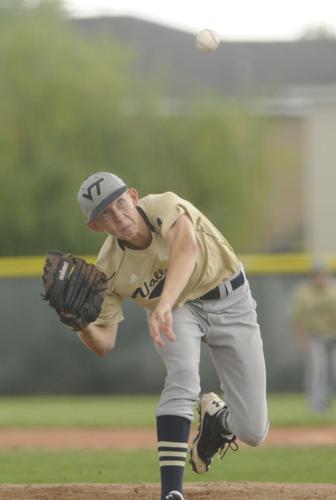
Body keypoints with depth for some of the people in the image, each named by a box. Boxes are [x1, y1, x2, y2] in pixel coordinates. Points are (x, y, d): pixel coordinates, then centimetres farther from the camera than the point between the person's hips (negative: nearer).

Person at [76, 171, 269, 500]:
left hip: (230, 301, -1)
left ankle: (215, 416, 32)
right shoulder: (109, 268, -22)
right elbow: (103, 344, -17)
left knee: (253, 432, -5)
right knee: (183, 376, -34)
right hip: (177, 311, 1)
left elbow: (186, 245, -55)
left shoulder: (163, 207, -32)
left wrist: (164, 304, -70)